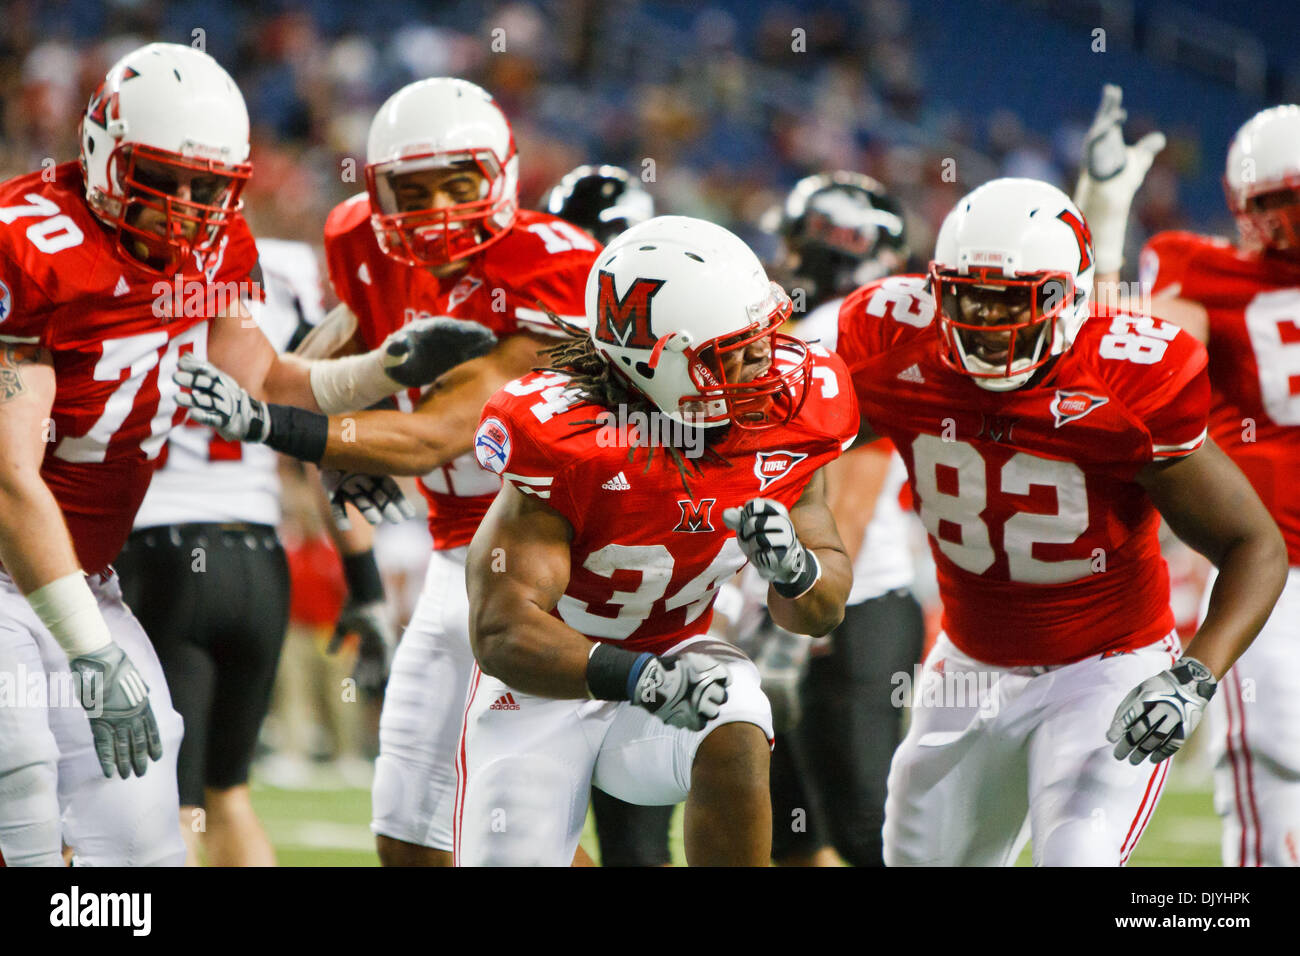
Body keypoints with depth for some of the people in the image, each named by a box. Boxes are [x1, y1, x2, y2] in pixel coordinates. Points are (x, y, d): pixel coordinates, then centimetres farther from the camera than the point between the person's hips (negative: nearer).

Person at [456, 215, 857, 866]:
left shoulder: (787, 408, -12)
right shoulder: (566, 438, -27)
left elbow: (824, 612, -1)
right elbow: (502, 631, -31)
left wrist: (795, 569, -26)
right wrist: (635, 678, -46)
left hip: (674, 660, 3)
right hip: (545, 686, -3)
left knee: (734, 745, -29)